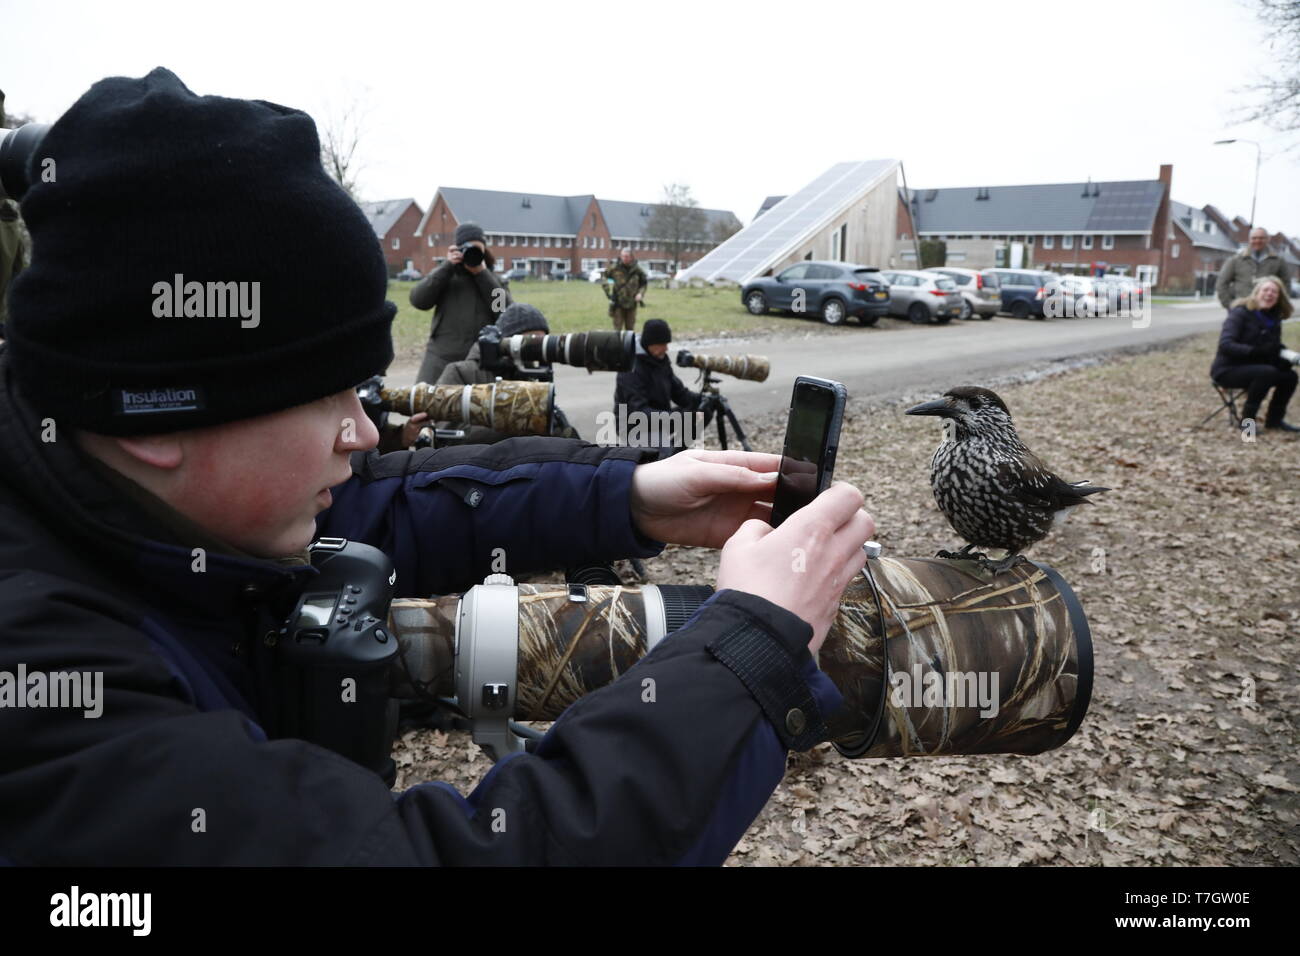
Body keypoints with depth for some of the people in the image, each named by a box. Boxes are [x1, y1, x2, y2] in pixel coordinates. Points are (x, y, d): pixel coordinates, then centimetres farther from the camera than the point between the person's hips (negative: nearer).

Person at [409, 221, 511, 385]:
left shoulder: (494, 279, 12)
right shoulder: (445, 275, 11)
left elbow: (507, 313, -5)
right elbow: (418, 300, -4)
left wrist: (482, 273, -6)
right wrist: (447, 267, -7)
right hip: (441, 359, 0)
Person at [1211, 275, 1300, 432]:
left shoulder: (1274, 319, 8)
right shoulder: (1241, 313, -14)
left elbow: (1276, 349, 10)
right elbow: (1225, 344, -26)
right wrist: (1255, 351, -37)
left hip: (1252, 368, 7)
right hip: (1228, 370, -7)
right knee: (1267, 372, -30)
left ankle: (1275, 419, 7)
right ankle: (1247, 419, -18)